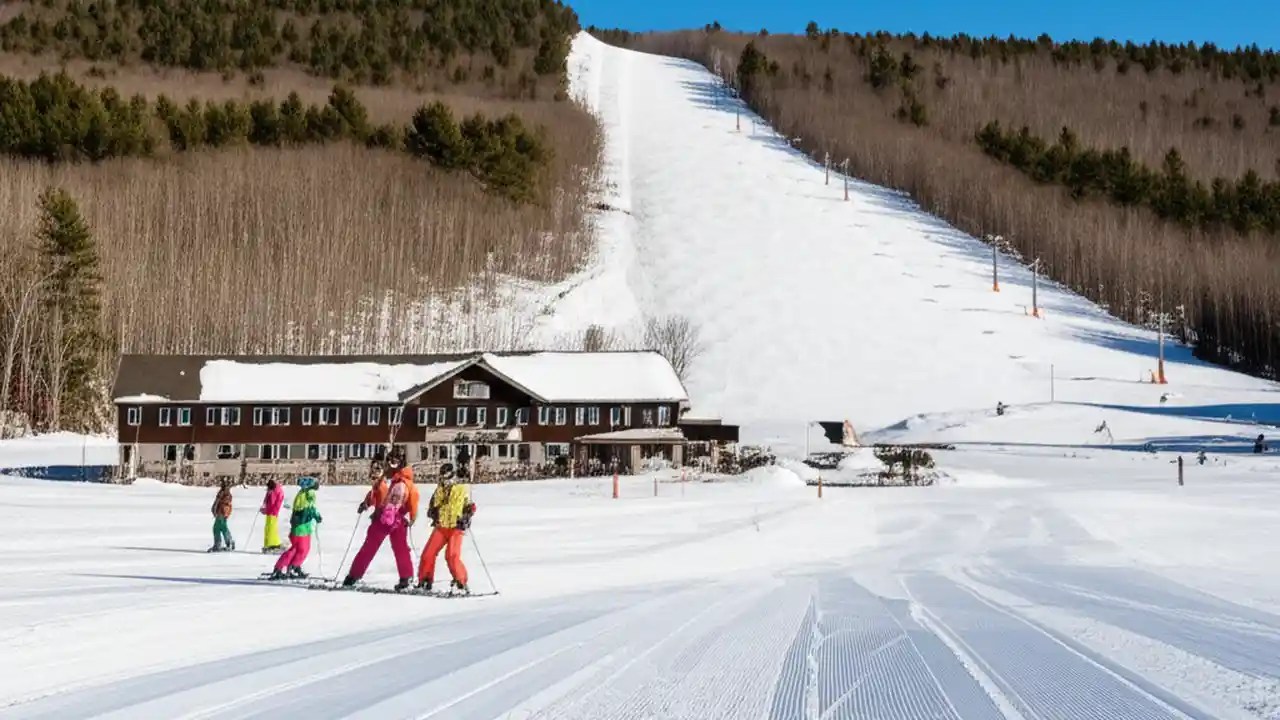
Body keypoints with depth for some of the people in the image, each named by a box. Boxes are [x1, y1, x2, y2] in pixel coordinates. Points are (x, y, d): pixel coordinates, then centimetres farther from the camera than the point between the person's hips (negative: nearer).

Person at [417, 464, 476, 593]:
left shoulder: (462, 489, 4)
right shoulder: (439, 490, 16)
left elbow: (470, 507, 5)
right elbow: (432, 506, 21)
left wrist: (466, 518, -12)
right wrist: (433, 512, -1)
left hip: (456, 528, -4)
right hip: (440, 526, 4)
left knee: (452, 556, -19)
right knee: (428, 553, -5)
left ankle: (461, 582, -6)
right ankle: (424, 582, 9)